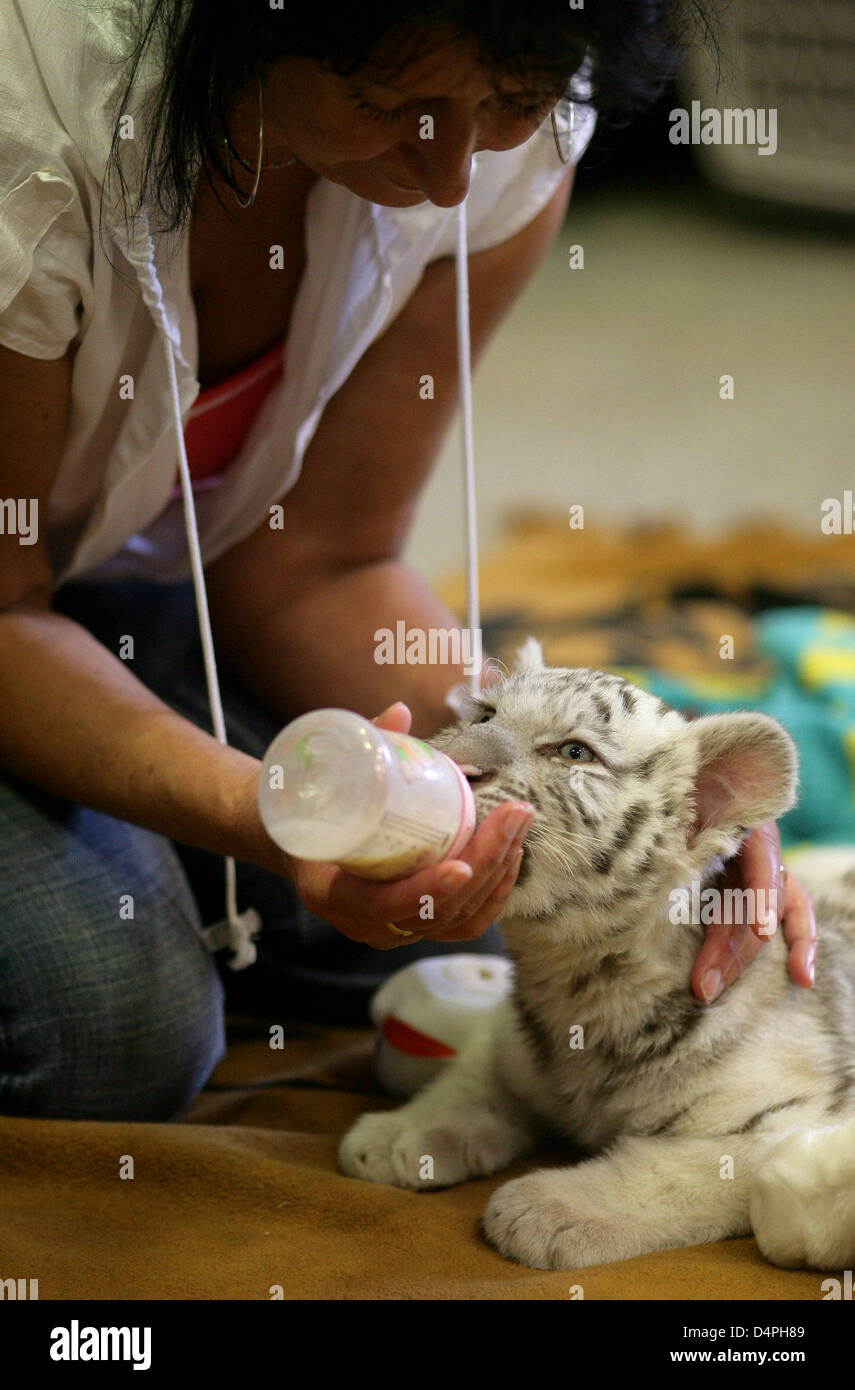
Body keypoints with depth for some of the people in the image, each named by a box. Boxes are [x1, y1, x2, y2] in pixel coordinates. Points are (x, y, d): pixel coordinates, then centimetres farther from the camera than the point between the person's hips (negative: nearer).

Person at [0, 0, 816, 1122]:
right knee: (115, 1024, -26)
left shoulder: (518, 127, -19)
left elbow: (317, 562, -12)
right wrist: (262, 810, -44)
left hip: (124, 580, 5)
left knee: (448, 941, -13)